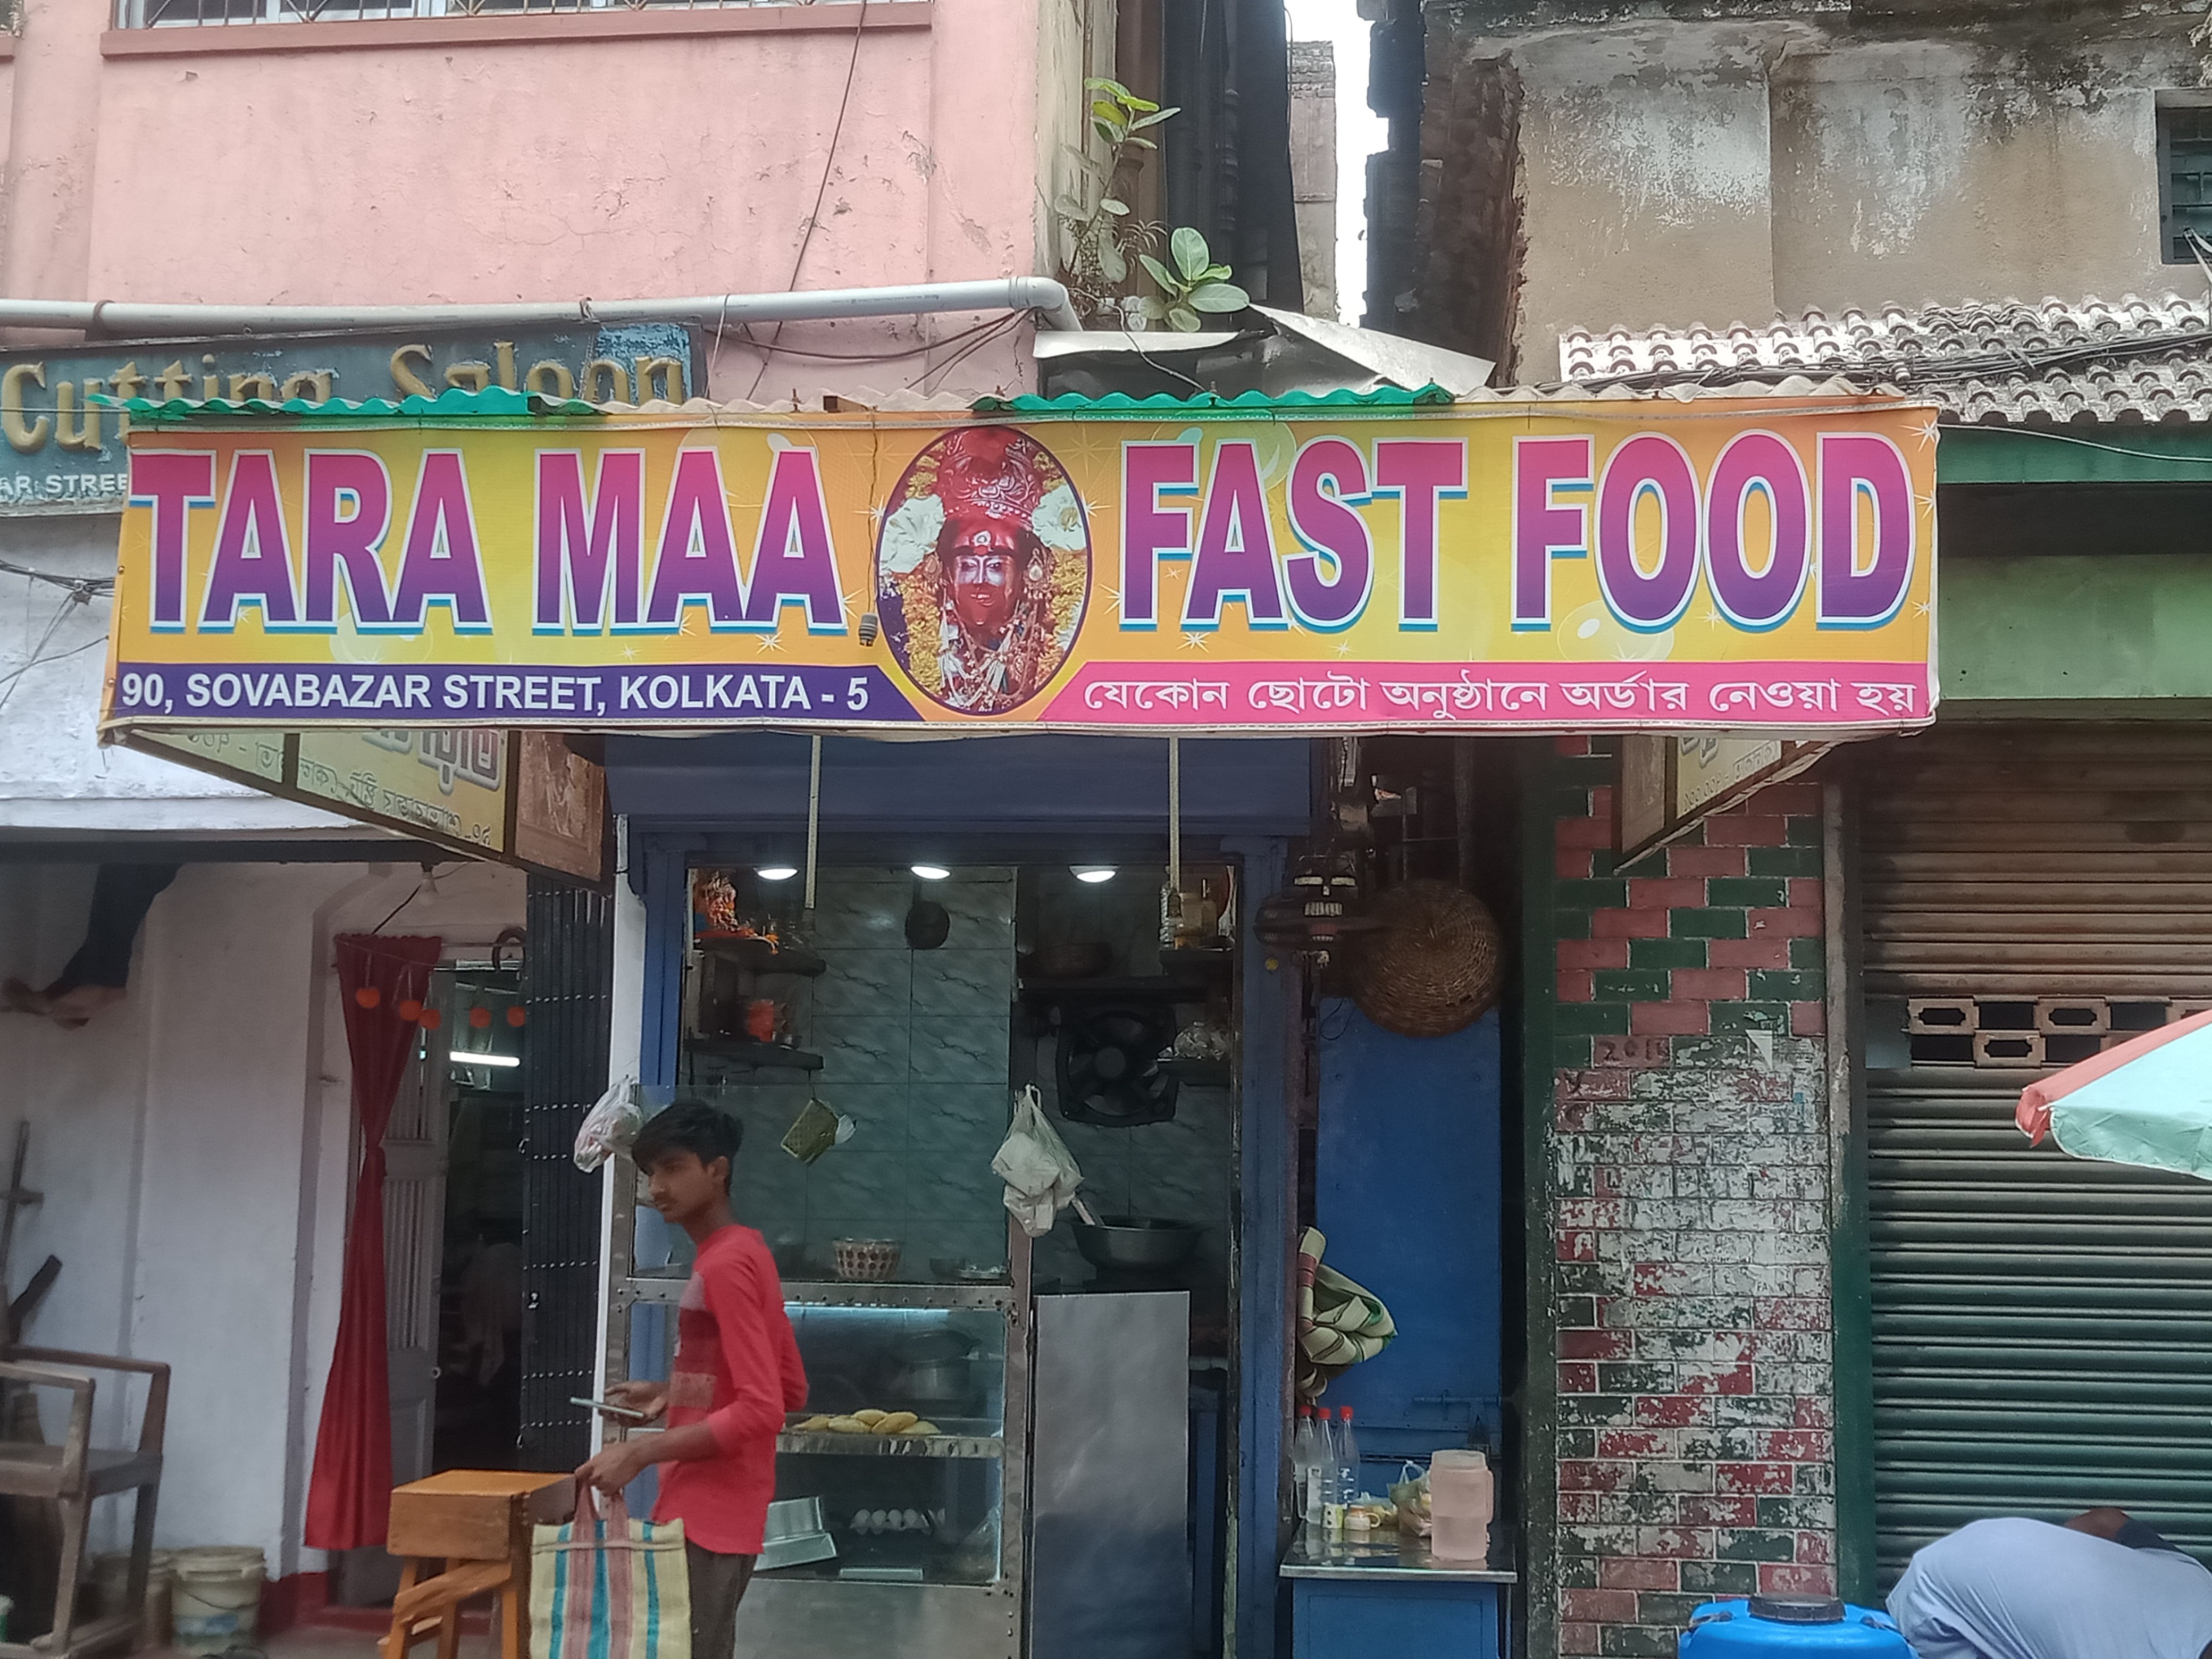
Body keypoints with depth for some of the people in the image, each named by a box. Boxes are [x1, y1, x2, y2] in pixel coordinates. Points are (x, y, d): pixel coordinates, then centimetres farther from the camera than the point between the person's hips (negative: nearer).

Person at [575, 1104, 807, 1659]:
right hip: (706, 1507, 10)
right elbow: (790, 1389, 19)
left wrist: (640, 1452, -21)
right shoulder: (744, 1253, 13)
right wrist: (674, 1395, 16)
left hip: (708, 1514, -10)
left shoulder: (724, 1265, -17)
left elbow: (761, 1411, -23)